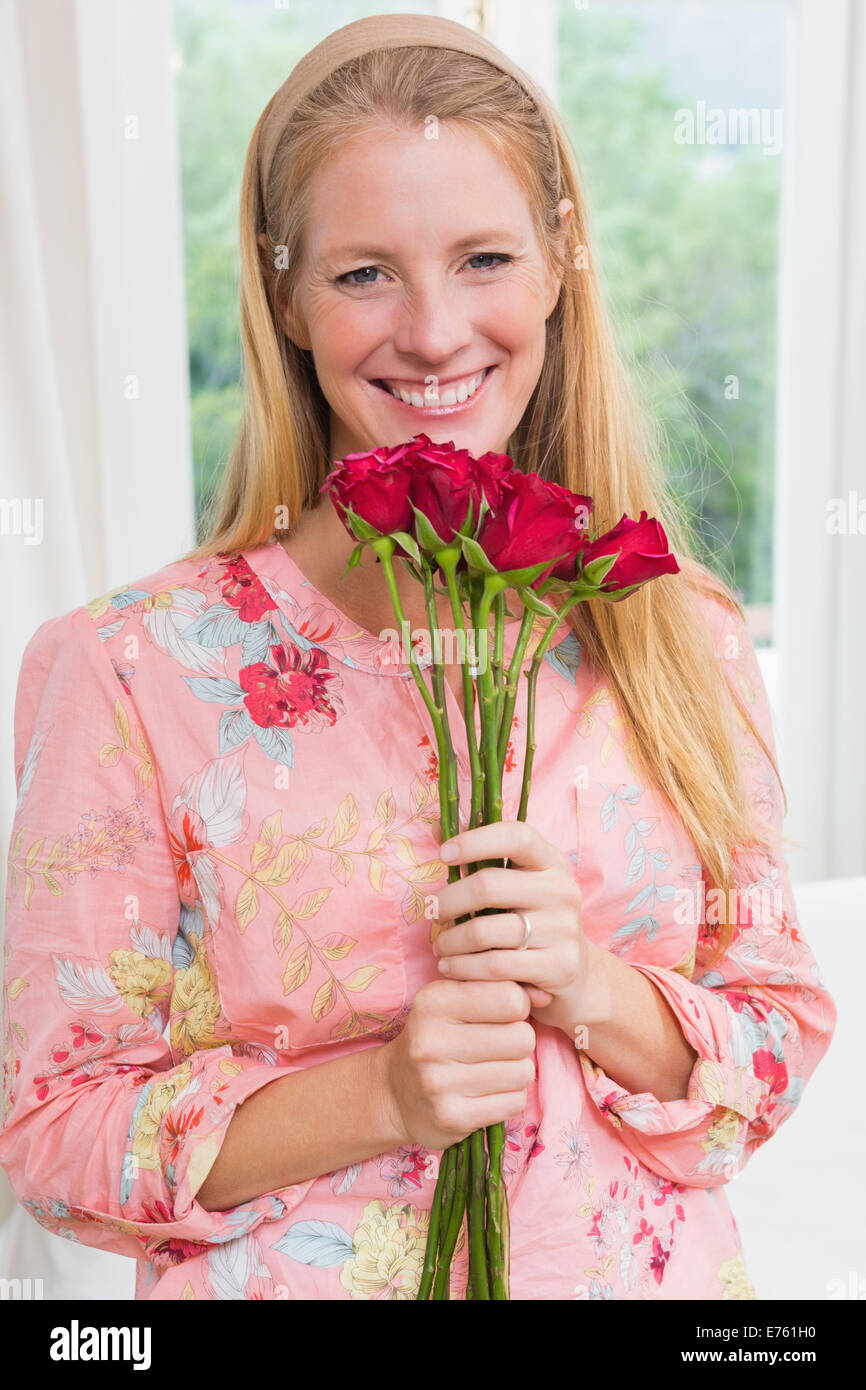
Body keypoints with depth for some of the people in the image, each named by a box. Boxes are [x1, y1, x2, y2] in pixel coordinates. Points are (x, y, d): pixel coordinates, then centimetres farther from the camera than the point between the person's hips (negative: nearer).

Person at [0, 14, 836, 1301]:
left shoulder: (679, 634, -8)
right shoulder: (137, 667, -17)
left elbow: (781, 1034, -2)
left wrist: (589, 990, -21)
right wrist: (382, 1094, -25)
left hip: (647, 1267, 3)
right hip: (296, 1275, -2)